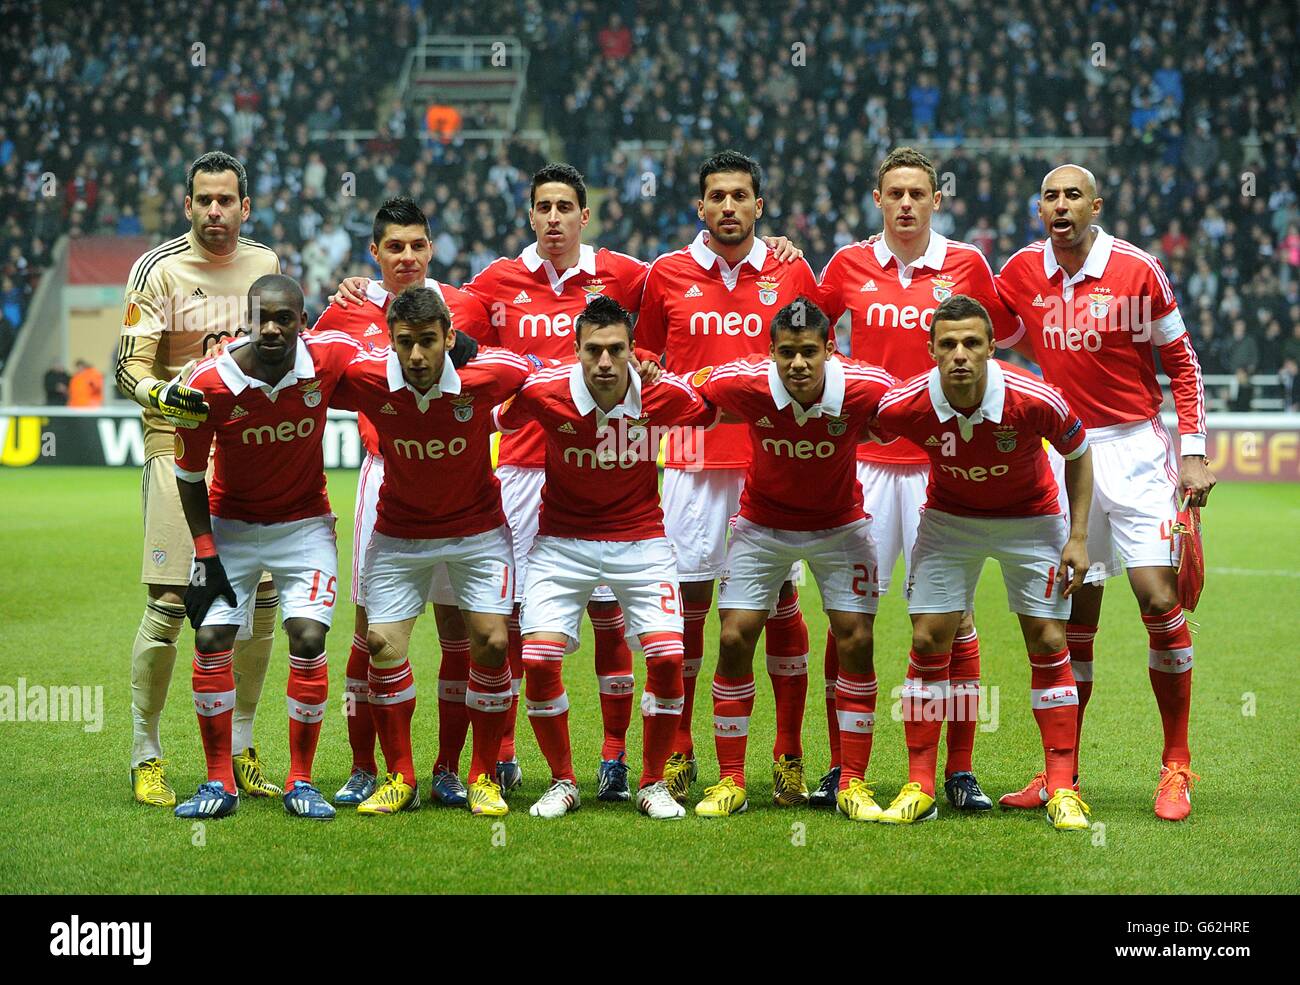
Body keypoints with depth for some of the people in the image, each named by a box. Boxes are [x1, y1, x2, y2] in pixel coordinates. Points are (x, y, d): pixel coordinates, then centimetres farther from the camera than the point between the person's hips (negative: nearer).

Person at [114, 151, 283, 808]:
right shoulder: (158, 269, -6)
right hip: (179, 443, -5)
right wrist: (167, 394, -30)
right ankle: (145, 756, 1)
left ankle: (241, 752, 18)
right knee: (168, 603, -10)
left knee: (260, 600, 5)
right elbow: (129, 367, -10)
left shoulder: (265, 265, 9)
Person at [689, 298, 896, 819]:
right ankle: (730, 782, 5)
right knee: (734, 639, -7)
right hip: (762, 523, 0)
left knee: (856, 641, -8)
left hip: (839, 526, 0)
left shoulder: (865, 388, -27)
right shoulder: (743, 382, -27)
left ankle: (853, 783, 4)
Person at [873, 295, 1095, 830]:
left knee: (1047, 643, -6)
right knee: (928, 641, -6)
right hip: (949, 518, 1)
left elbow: (1077, 453, -10)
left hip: (1031, 518, -1)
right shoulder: (903, 406, -27)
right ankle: (919, 787, 3)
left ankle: (1063, 787, 2)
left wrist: (1078, 537, -10)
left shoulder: (1035, 400, -30)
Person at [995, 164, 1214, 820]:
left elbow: (1181, 362, 1)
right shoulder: (1021, 274, 3)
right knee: (1074, 613, 4)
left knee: (1159, 597, -12)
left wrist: (1193, 454, -3)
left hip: (1133, 448, -3)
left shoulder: (1137, 269, -6)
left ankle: (1176, 766, 0)